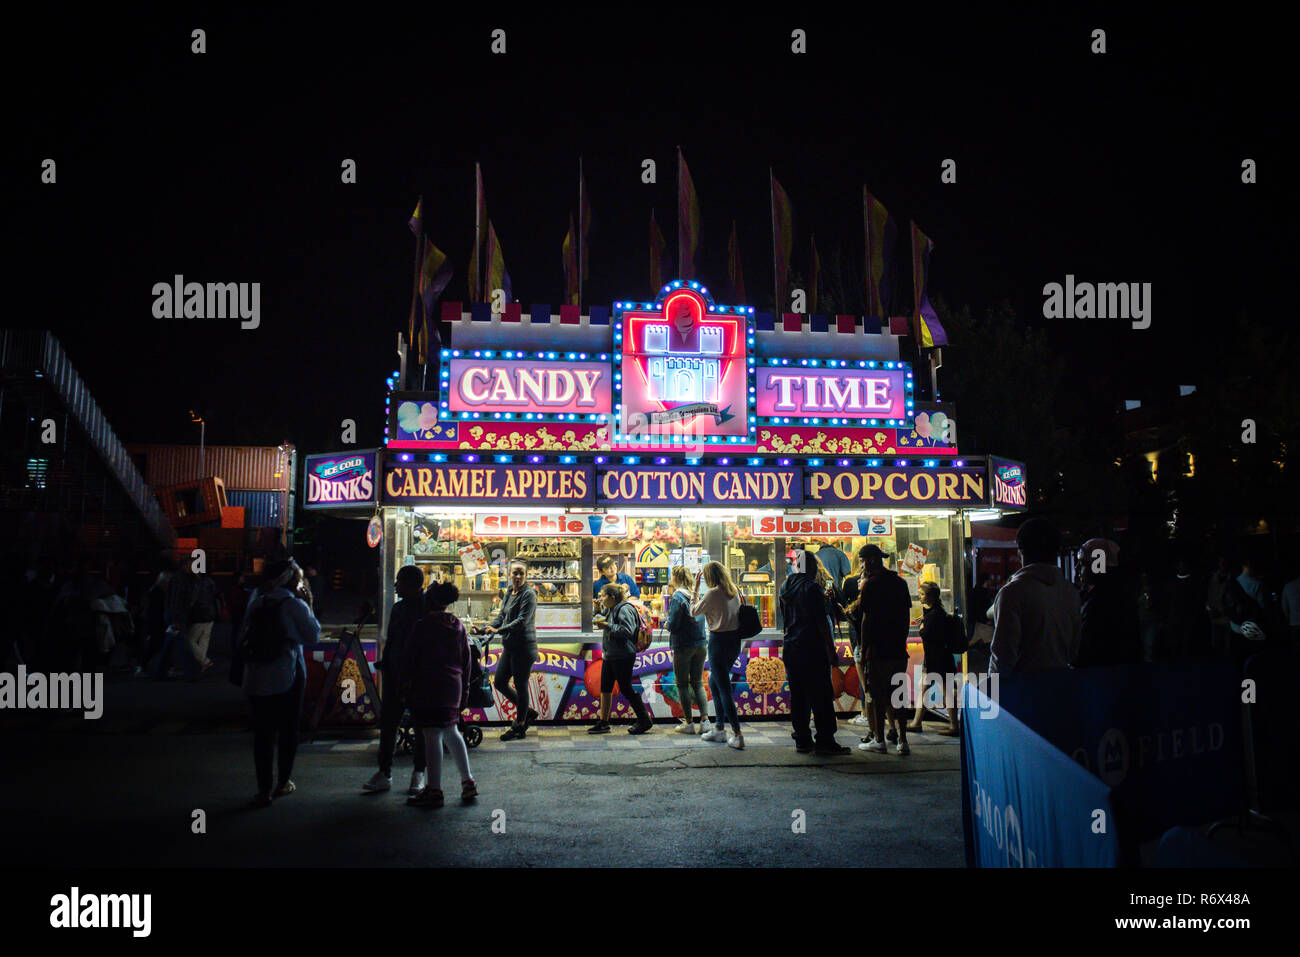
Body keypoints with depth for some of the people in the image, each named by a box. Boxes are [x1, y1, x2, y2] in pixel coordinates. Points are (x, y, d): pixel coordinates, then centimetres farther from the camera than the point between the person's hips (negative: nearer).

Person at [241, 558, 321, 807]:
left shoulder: (255, 601, 6)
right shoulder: (294, 605, -9)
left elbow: (244, 635, 10)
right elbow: (312, 636, -2)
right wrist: (309, 610, 7)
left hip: (255, 676, 4)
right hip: (287, 676, -4)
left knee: (262, 731, 6)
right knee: (288, 728, 11)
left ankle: (264, 790, 5)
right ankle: (283, 783, 21)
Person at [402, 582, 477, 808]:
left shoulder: (422, 625, -8)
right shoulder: (458, 626, 10)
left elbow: (409, 659, -8)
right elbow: (466, 661, 12)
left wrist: (405, 687, 2)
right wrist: (464, 693, 18)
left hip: (428, 687, -6)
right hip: (453, 686, 7)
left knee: (432, 737, -2)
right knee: (451, 732, 19)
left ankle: (434, 791, 2)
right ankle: (468, 782, 19)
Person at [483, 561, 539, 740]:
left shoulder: (529, 594, -12)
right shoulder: (509, 593, 14)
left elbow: (522, 621, -20)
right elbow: (502, 615, 14)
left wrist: (499, 630, -24)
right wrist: (488, 629, -3)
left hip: (523, 646, -9)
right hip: (509, 646, 9)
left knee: (520, 686, -1)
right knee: (500, 683, 12)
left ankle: (519, 726, 12)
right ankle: (527, 712, 28)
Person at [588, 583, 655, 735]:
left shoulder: (624, 610, -16)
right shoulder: (611, 610, 14)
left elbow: (627, 631, -26)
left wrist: (607, 626, -22)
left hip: (622, 657, -10)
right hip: (609, 656, 10)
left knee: (626, 688, -4)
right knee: (605, 688, 10)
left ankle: (646, 721, 7)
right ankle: (603, 722, 17)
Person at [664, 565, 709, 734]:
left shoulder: (676, 597, -13)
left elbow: (673, 624, -17)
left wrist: (666, 624, 5)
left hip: (683, 646, -6)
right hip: (701, 644, 6)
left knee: (682, 685, 4)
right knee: (698, 683, 12)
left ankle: (688, 723, 4)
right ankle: (704, 720, 3)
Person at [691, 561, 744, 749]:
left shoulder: (713, 593, -15)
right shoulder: (734, 590, 7)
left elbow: (694, 611, -3)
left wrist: (696, 587, 4)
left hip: (719, 641, -8)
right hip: (735, 640, 8)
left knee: (724, 689, -5)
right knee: (714, 683, 21)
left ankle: (737, 735, -7)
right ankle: (719, 728, 26)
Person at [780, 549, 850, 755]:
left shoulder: (785, 588, 11)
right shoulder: (812, 587, -10)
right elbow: (822, 622, -12)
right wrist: (831, 650, -8)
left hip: (791, 648, 7)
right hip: (812, 647, -7)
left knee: (797, 695, 9)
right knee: (821, 694, -2)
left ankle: (802, 740, 12)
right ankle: (824, 740, -2)